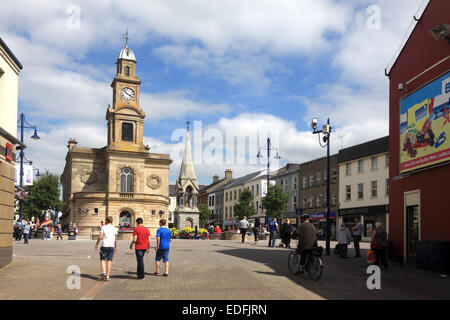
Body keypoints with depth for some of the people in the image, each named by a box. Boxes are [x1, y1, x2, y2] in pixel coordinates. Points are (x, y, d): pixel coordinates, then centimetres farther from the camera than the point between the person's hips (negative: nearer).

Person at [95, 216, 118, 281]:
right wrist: (115, 247, 20)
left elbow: (100, 236, -7)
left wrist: (96, 244, 3)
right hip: (111, 246, 2)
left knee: (102, 259, 12)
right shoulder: (114, 228, 9)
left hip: (104, 246, -2)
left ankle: (104, 272, -5)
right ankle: (107, 276, 2)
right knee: (109, 261, 3)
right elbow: (115, 239, 11)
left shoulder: (103, 227, 0)